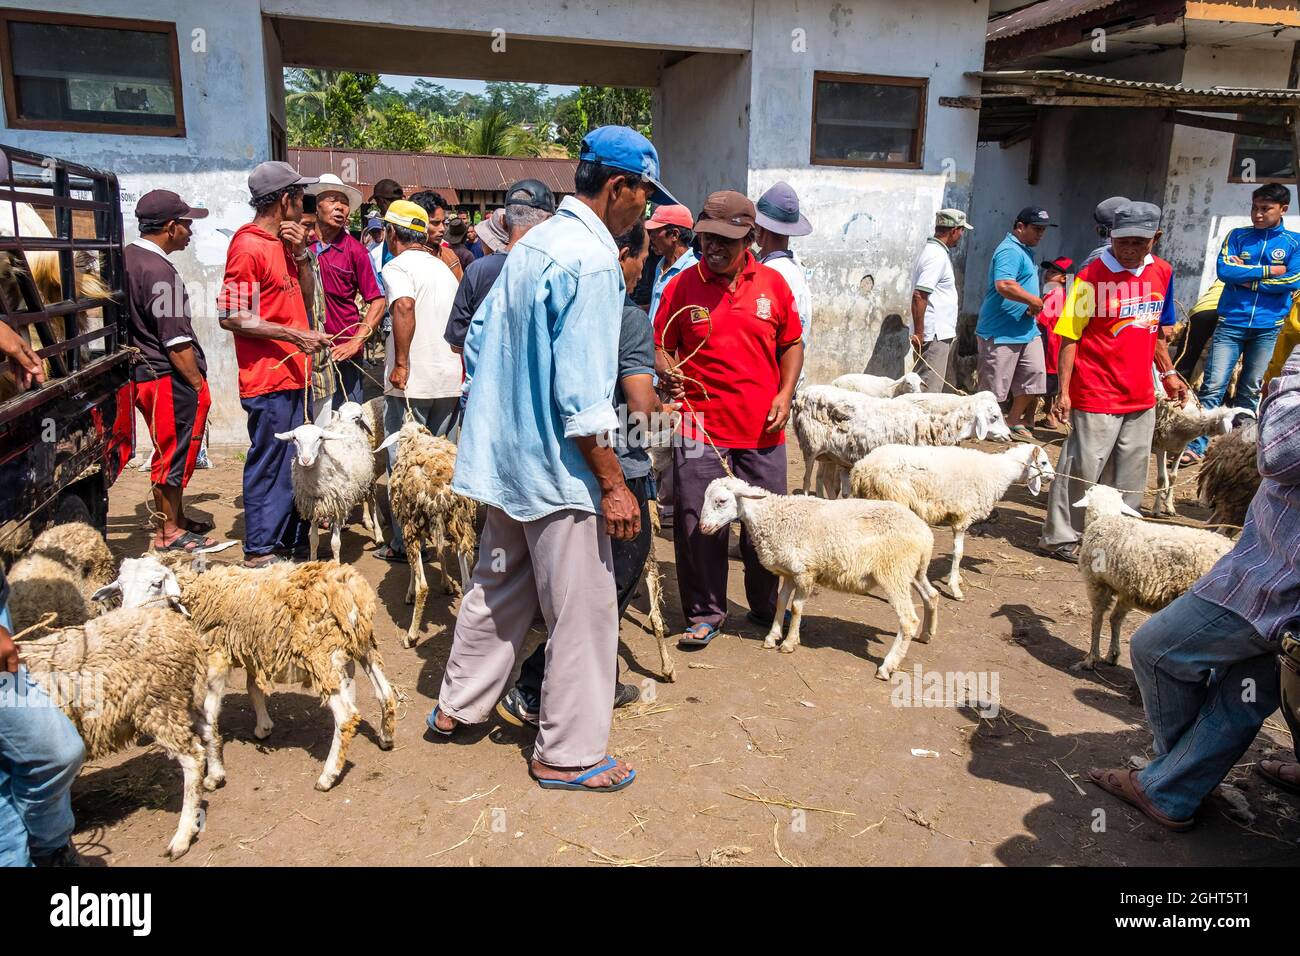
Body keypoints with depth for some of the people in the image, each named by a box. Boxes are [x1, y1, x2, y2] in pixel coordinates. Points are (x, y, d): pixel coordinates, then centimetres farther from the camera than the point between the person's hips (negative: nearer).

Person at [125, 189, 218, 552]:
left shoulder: (127, 258, 10)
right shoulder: (158, 270, -20)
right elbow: (176, 342, -20)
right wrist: (199, 385, -13)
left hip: (144, 370, 10)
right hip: (170, 378, -10)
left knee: (171, 451, 19)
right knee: (174, 453, 1)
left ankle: (175, 518, 31)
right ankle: (169, 534, 11)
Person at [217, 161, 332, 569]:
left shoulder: (282, 242, 14)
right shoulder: (248, 246, -14)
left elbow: (304, 297, 17)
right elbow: (231, 317, -18)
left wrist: (301, 254, 3)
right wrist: (295, 335, -20)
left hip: (293, 374, 9)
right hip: (268, 379, -9)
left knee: (294, 462, 16)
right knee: (268, 465, -1)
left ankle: (292, 539, 28)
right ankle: (260, 551, 10)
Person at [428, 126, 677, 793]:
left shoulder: (533, 243, 10)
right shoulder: (592, 261, -18)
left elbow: (478, 343, 15)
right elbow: (581, 395, -23)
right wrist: (613, 484, -17)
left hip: (505, 457, 9)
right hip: (558, 467, -9)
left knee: (498, 586, 22)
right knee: (583, 612, 4)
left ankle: (457, 706, 37)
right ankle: (568, 754, 18)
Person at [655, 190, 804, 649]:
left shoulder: (772, 283, 6)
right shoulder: (682, 285, 0)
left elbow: (791, 344, 14)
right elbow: (662, 347, 6)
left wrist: (785, 395, 1)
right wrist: (667, 370, -16)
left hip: (762, 429, 2)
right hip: (701, 426, -2)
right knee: (698, 523, 1)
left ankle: (767, 607, 33)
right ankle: (705, 614, 20)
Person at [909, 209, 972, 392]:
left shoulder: (938, 252, 16)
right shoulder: (937, 256, -16)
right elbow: (919, 296, -23)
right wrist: (918, 334, -22)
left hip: (942, 334, 10)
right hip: (934, 335, -10)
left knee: (944, 387, 15)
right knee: (929, 390, -9)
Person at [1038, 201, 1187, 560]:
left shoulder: (1162, 272, 7)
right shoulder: (1092, 277, -12)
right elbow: (1069, 337, -13)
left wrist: (1168, 372, 18)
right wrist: (1064, 391, -17)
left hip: (1141, 396, 7)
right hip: (1096, 396, -6)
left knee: (1131, 471, 14)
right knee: (1083, 467, -2)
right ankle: (1060, 537, 12)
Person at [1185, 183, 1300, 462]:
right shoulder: (1237, 236, 7)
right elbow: (1224, 270, -9)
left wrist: (1247, 278, -8)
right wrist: (1268, 270, -9)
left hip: (1267, 328, 1)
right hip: (1231, 323, 0)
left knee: (1250, 390, 8)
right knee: (1213, 386, -8)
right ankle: (1196, 445, -7)